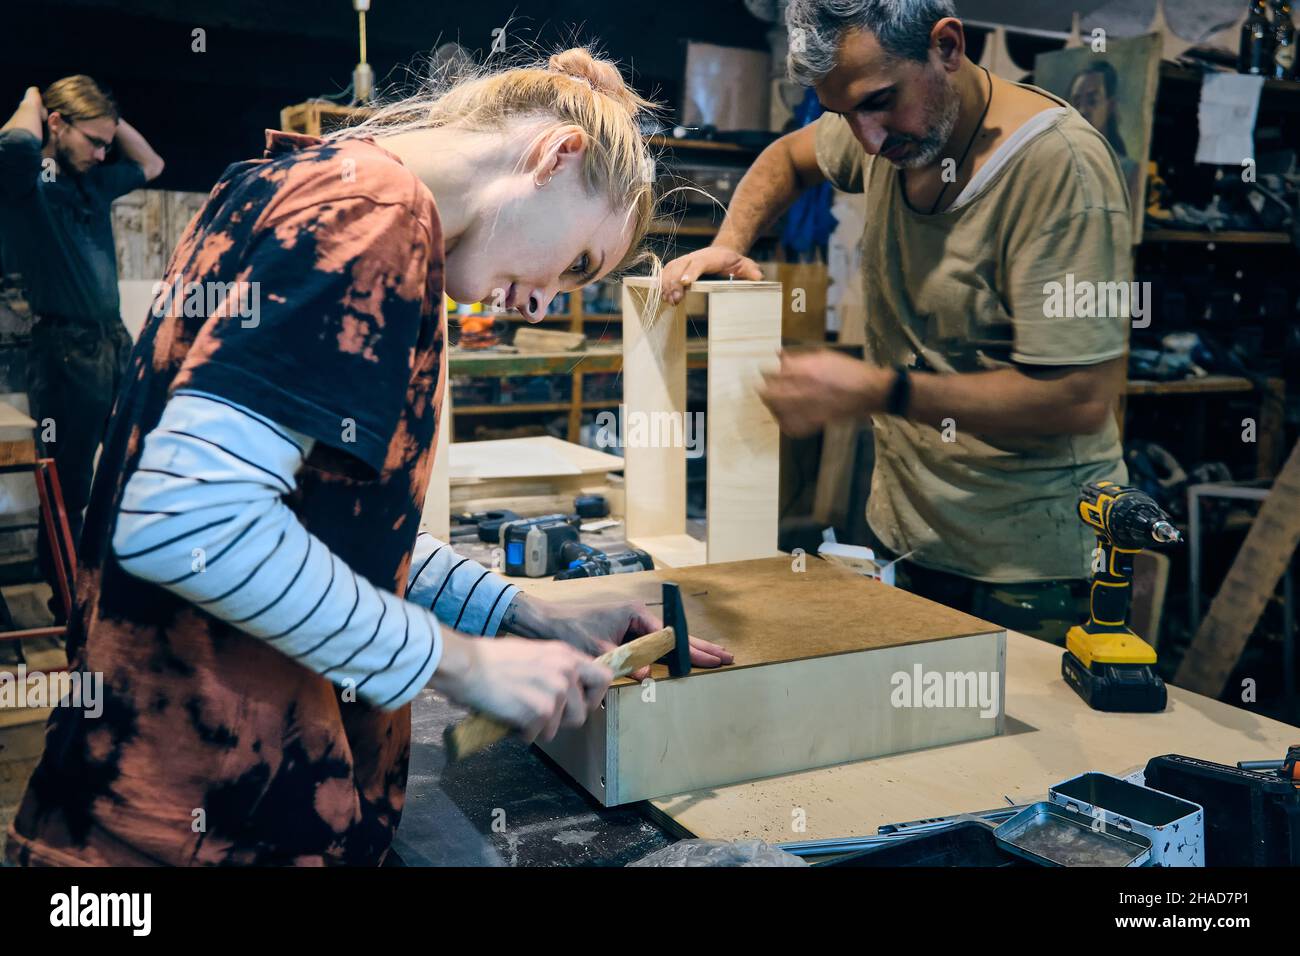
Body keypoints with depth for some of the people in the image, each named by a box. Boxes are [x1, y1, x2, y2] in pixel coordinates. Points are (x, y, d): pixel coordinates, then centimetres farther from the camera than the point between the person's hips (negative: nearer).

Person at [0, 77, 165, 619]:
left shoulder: (93, 182, 13)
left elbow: (151, 165, 29)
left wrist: (111, 117, 13)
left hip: (116, 342, 7)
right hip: (65, 352, -7)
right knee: (68, 490, 4)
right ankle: (64, 603, 19)